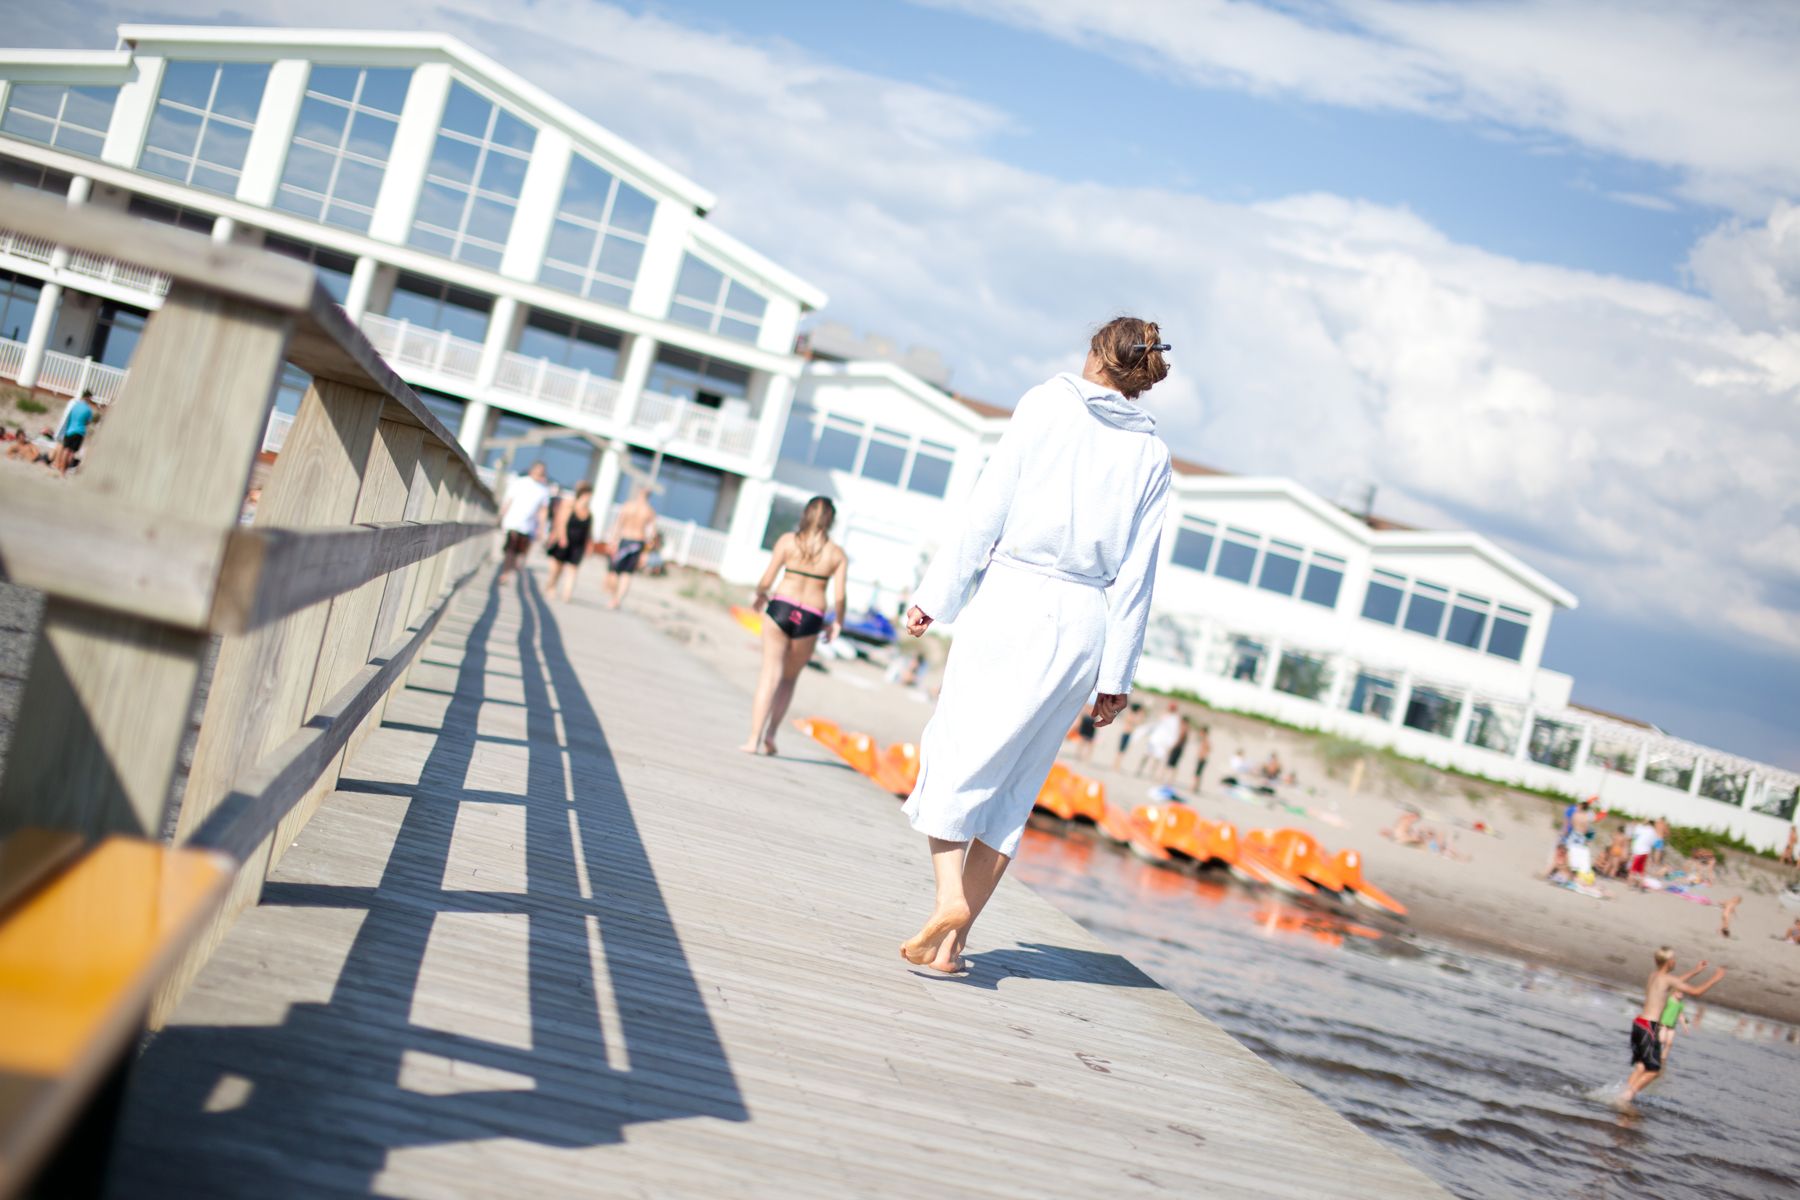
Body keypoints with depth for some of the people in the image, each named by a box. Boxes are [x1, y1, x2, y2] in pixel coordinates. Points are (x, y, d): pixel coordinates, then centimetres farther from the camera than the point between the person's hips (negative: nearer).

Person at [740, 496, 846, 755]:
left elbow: (767, 580, -3)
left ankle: (754, 739, -7)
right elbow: (839, 597, -3)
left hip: (781, 609, -1)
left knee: (770, 675, 1)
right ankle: (770, 735, 15)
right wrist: (835, 623, 13)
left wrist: (760, 596, 17)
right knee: (789, 678, 18)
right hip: (811, 618, 1)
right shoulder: (837, 554, 1)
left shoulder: (788, 540, 0)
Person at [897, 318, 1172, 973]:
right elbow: (1136, 574, 6)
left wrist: (934, 594, -1)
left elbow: (986, 509, -4)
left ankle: (949, 895, -14)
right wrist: (1116, 674, 8)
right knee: (1011, 783, 9)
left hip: (1010, 599, -3)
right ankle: (954, 937, 10)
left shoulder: (1047, 404, 2)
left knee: (953, 753, 5)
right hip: (1083, 623, 3)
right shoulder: (1152, 454, 10)